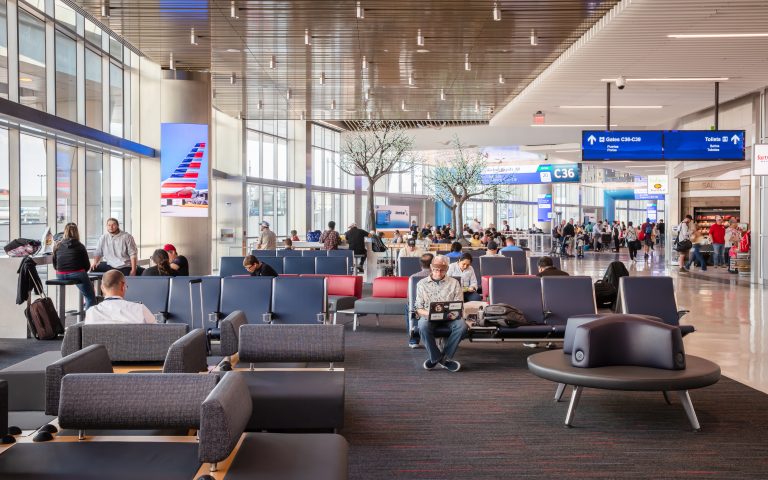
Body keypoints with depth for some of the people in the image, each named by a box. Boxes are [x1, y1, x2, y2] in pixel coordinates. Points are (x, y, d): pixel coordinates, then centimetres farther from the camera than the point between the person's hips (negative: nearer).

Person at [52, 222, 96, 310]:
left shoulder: (57, 246, 9)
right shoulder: (80, 246, 1)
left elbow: (55, 265, 12)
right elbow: (87, 265, 2)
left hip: (60, 276, 5)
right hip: (77, 274, -4)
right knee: (91, 298, 10)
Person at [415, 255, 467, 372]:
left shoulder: (454, 283, 13)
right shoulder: (422, 284, 11)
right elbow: (419, 308, 6)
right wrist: (428, 313, -16)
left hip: (449, 316, 1)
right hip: (429, 316, -1)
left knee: (462, 326, -32)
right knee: (423, 326, -36)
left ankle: (444, 357, -17)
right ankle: (435, 357, -16)